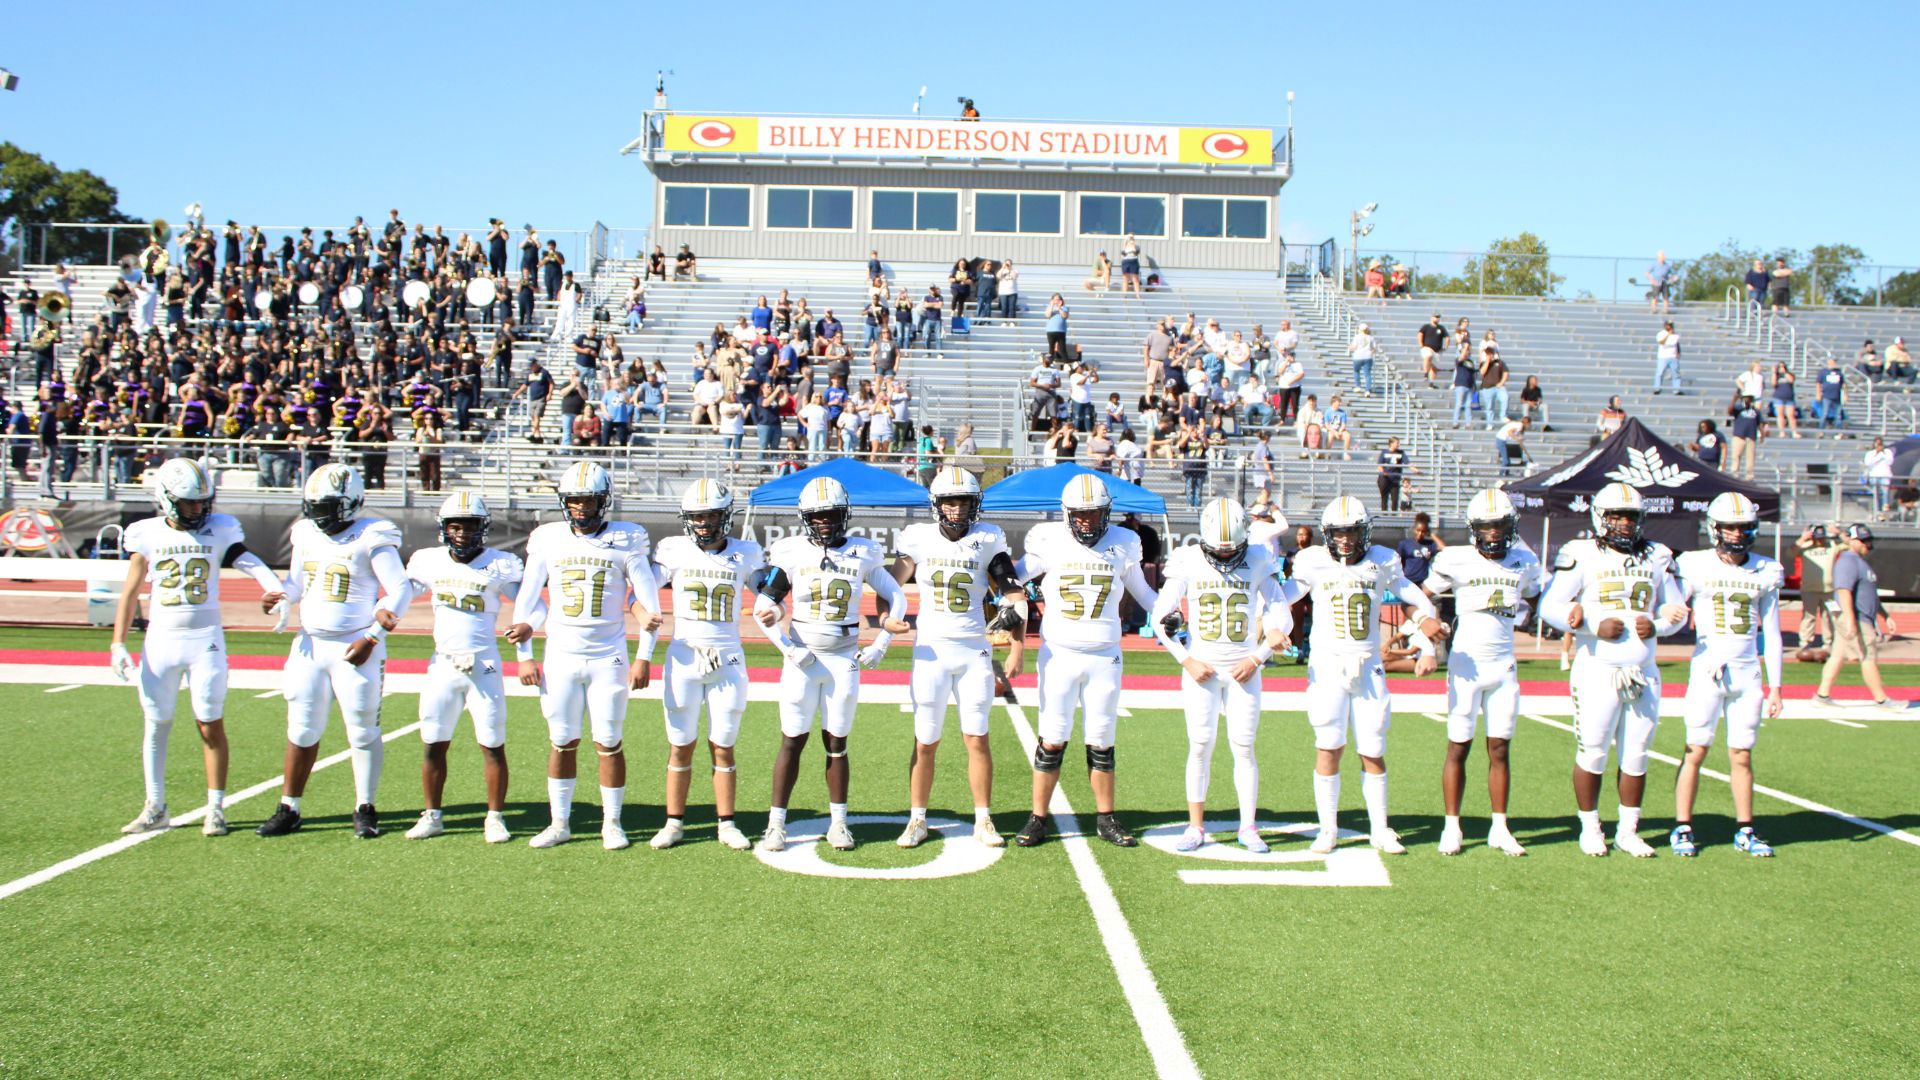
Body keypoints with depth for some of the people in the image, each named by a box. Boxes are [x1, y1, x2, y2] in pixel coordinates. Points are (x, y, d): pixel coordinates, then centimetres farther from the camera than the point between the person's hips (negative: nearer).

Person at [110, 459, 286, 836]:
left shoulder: (220, 530, -2)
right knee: (155, 725, 8)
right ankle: (155, 809, 19)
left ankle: (216, 809, 10)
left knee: (211, 726, 1)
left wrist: (275, 589, -33)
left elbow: (248, 561, -12)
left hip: (205, 639, -2)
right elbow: (130, 593, 6)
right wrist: (118, 645, 1)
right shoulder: (148, 534, 1)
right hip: (161, 639, 2)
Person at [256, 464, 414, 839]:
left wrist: (371, 638, -16)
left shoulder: (371, 539, -11)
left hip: (354, 649, -5)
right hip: (309, 645, 6)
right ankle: (289, 809, 18)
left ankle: (365, 810, 15)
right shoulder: (306, 535, 8)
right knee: (302, 730, 10)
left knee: (362, 731, 4)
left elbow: (400, 591, -12)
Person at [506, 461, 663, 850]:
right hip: (560, 658, 2)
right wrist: (523, 655, 4)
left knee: (609, 743, 3)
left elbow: (648, 603, 0)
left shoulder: (625, 541, -3)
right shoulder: (549, 540, 2)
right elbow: (526, 601, 8)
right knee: (563, 743, 8)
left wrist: (644, 658, -4)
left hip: (608, 658, -2)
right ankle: (559, 823, 19)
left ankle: (612, 823, 15)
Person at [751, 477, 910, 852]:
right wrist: (788, 648, -10)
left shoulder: (862, 554, 1)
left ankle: (838, 822, 16)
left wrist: (880, 646, 4)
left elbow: (896, 598, 11)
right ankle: (776, 823, 7)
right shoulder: (792, 553, -3)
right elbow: (763, 607, -2)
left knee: (836, 743, 8)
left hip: (845, 660, 1)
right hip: (803, 659, -1)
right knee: (793, 741, 1)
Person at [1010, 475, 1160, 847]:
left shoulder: (1122, 544, 1)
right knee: (1052, 741, 1)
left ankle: (1105, 819, 19)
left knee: (1101, 743, 9)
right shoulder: (1049, 540, -4)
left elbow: (1140, 589, 17)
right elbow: (1013, 577, 6)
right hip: (1058, 654, -1)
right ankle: (1038, 819, 10)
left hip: (1104, 658, 2)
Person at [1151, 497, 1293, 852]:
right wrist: (1186, 660, -6)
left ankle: (1249, 828, 12)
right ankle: (1195, 827, 9)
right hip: (1201, 669, -1)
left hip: (1243, 670, 1)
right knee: (1200, 747, 0)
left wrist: (1257, 658, -6)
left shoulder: (1257, 562, -3)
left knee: (1244, 748, 3)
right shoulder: (1189, 563, -5)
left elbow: (1281, 617, 4)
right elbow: (1160, 617, -1)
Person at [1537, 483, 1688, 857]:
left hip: (1643, 671, 4)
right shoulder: (1582, 555, -4)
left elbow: (1676, 609, 17)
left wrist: (1657, 624, -4)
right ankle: (1590, 828, 15)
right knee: (1592, 751, 1)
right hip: (1597, 669, -4)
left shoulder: (1656, 558, 10)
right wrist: (1594, 625, -17)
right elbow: (1551, 606, -7)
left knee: (1636, 754, 8)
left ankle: (1628, 830, 20)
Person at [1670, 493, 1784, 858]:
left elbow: (1771, 634, 10)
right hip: (1707, 668, -3)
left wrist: (1775, 686, 9)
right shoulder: (1696, 566, -3)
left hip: (1747, 672, 3)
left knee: (1742, 756, 7)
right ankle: (1682, 828, 7)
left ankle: (1744, 830, 16)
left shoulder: (1765, 572, 7)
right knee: (1696, 751, -2)